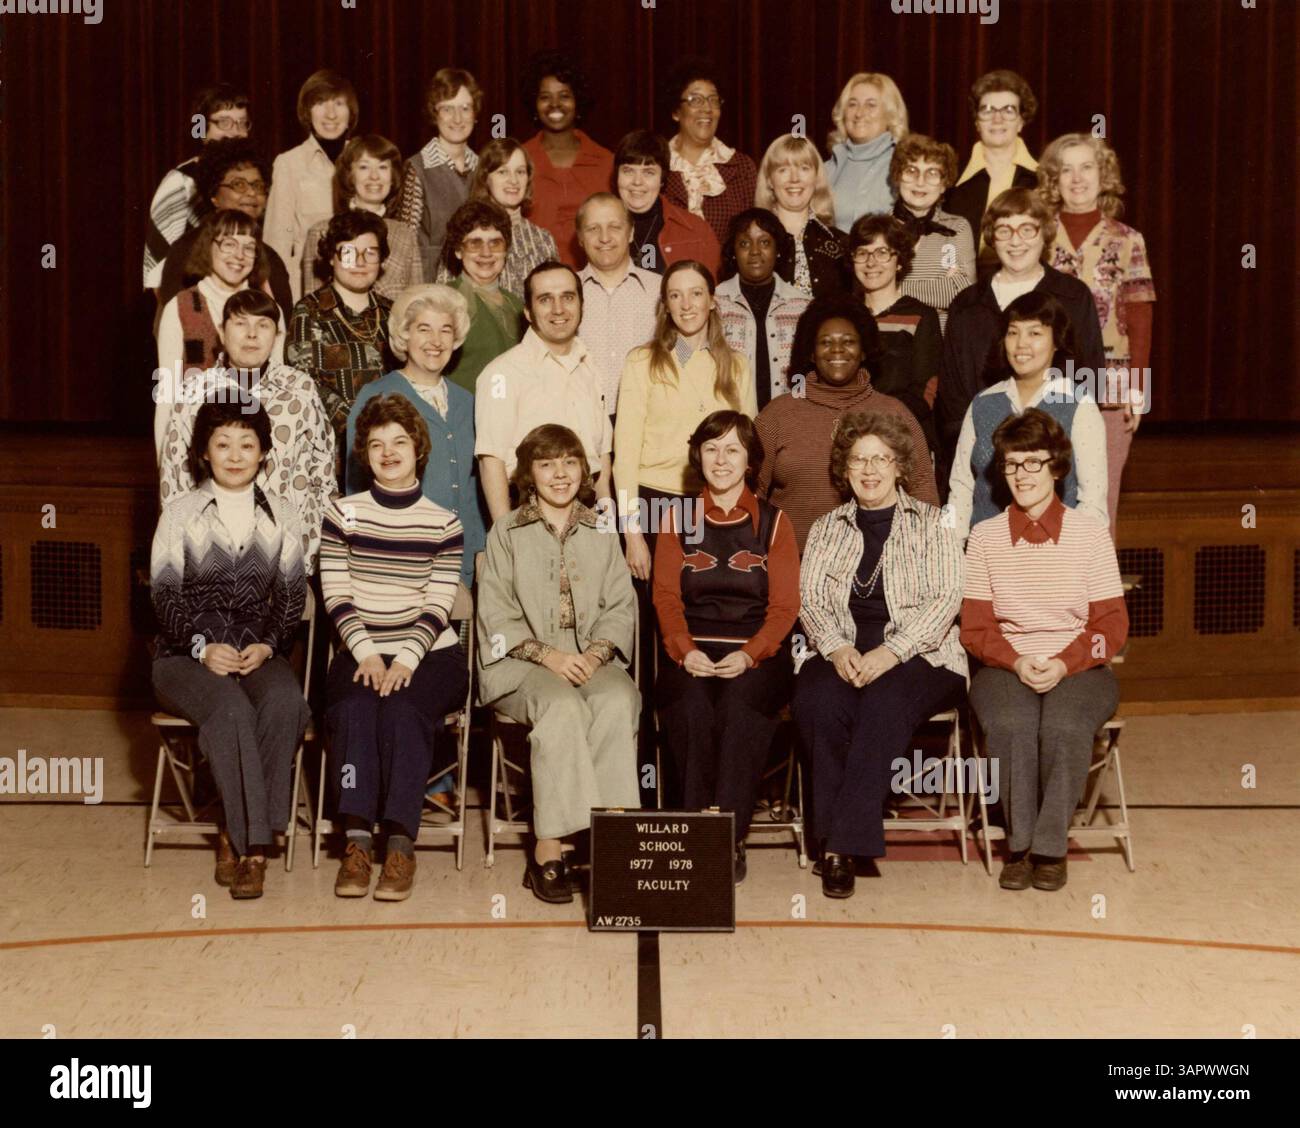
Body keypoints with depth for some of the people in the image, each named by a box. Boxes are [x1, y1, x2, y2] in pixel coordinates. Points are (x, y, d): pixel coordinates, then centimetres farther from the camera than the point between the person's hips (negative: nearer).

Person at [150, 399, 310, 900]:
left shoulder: (280, 514, 13)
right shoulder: (180, 512, 7)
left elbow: (292, 593, 8)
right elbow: (165, 592, 1)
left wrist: (268, 645, -10)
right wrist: (204, 646, -15)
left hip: (260, 653, 2)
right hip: (187, 655, -1)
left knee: (284, 702, -33)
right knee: (230, 709, -35)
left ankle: (238, 836, -25)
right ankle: (253, 841, -27)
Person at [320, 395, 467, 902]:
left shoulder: (443, 522, 8)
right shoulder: (343, 513, 9)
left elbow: (438, 607, 0)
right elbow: (336, 595, 2)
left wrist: (405, 660, -15)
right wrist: (366, 653, -13)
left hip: (428, 654, -1)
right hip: (360, 651, 1)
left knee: (403, 708, -32)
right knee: (353, 708, -31)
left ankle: (401, 845, -31)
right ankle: (357, 840, -32)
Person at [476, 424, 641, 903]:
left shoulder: (601, 534, 20)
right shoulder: (506, 533, 11)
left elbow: (621, 608, 11)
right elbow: (496, 616, 2)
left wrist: (596, 653, -10)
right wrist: (548, 654, -13)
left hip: (592, 660, 2)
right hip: (520, 664, -2)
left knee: (618, 702, -33)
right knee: (562, 706, -36)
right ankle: (547, 850, -33)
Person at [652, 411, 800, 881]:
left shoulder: (773, 522, 11)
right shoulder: (678, 520, 15)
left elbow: (784, 605, 3)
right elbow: (666, 595, 6)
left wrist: (749, 654, -15)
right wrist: (685, 650, -13)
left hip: (755, 654, -1)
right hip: (692, 652, 1)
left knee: (740, 707, -33)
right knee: (691, 707, -32)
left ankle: (731, 836, -25)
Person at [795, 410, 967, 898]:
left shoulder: (930, 523, 10)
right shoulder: (826, 528, 20)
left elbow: (945, 599, -2)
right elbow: (809, 597, 9)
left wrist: (891, 652, -16)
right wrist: (836, 648, -12)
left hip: (916, 653, -2)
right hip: (842, 652, 2)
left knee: (885, 703, -36)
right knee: (818, 702, -32)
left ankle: (843, 845, -34)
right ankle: (836, 843, -25)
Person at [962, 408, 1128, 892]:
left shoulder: (1090, 533, 5)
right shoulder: (985, 537, 8)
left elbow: (1111, 624, 3)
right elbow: (975, 628, 6)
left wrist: (1063, 664, -14)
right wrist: (1017, 662, -13)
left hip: (1078, 668, 0)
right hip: (1005, 667, 1)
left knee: (1064, 726, -34)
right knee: (1010, 725, -33)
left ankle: (1049, 847, -17)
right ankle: (1019, 844, -16)